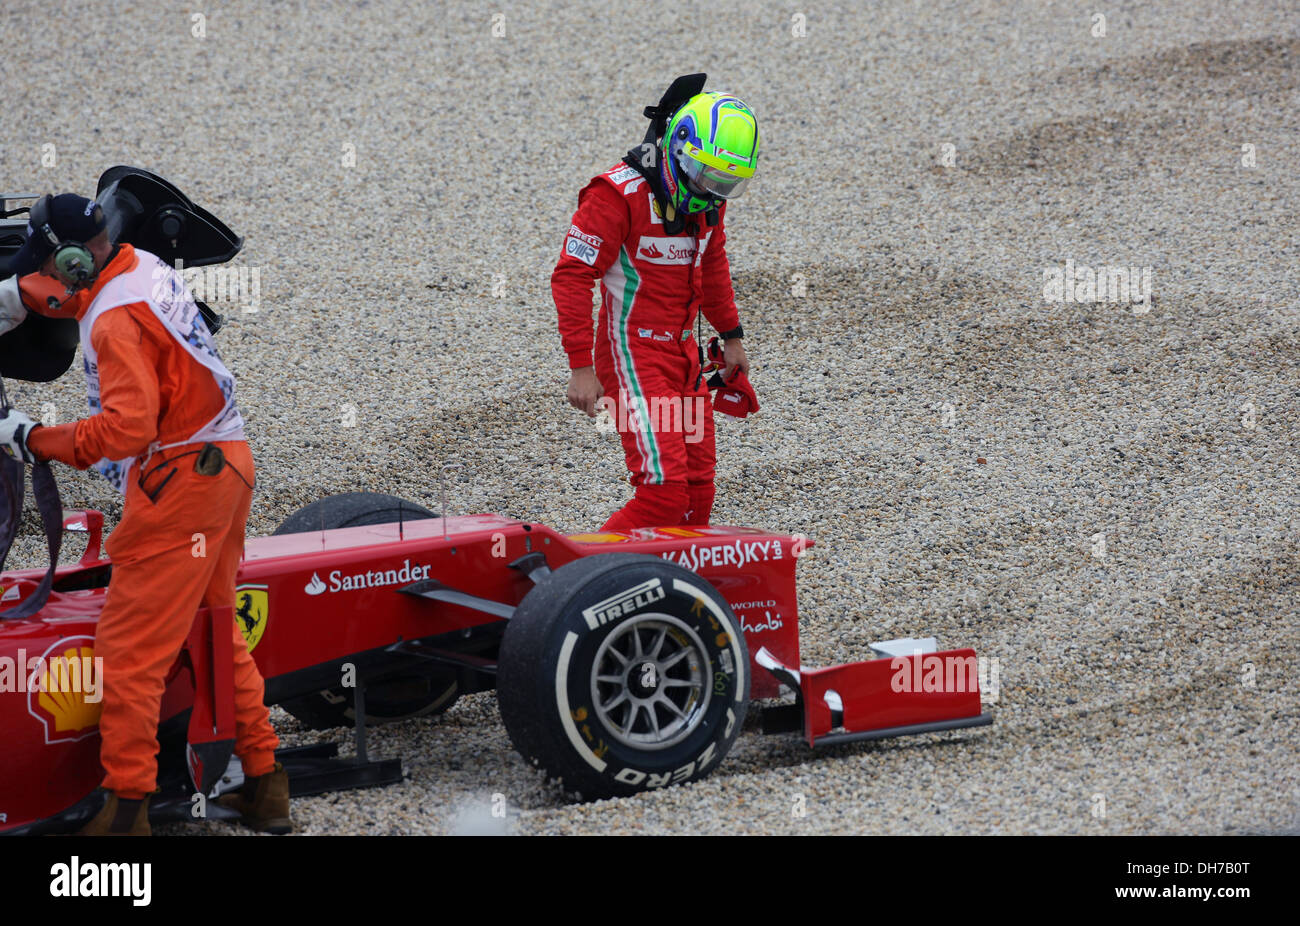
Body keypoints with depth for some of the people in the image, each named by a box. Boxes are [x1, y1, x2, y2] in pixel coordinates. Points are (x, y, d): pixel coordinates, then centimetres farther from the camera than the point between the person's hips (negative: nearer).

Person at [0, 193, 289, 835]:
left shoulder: (116, 320, -20)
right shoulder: (141, 266, 6)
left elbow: (128, 427, -30)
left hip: (177, 484, -10)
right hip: (226, 467, 10)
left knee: (128, 648, -4)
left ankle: (126, 810, -3)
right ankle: (263, 782, 24)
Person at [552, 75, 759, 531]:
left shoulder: (707, 198, 7)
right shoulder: (619, 194, -18)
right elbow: (572, 276, -17)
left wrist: (730, 336, 30)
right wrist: (581, 368, -20)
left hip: (684, 355, 8)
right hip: (633, 355, -8)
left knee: (697, 487, 6)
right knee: (665, 492, -17)